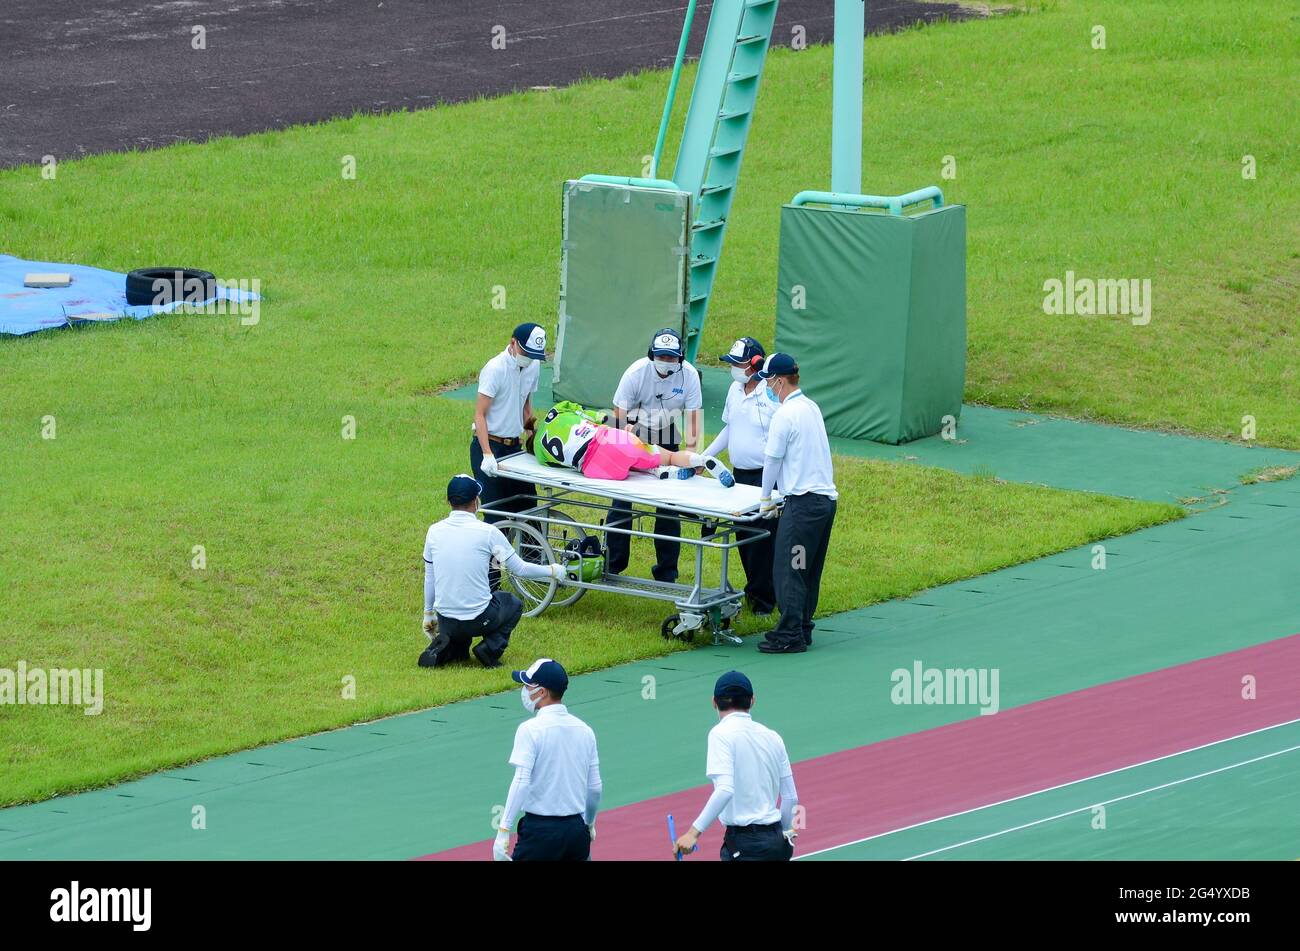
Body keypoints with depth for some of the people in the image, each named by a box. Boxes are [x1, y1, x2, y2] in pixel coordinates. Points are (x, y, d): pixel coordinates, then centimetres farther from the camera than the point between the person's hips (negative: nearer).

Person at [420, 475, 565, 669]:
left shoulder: (434, 531, -1)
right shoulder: (487, 532, -11)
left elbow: (429, 579, 9)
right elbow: (520, 569, -2)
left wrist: (428, 615, 23)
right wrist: (552, 571, 16)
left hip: (446, 621, 4)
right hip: (479, 620, -4)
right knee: (513, 603, 28)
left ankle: (445, 647, 5)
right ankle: (491, 648, 4)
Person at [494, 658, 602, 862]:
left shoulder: (530, 730, -11)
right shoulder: (584, 730, 8)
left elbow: (521, 783, -18)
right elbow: (595, 787, 13)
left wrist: (503, 831, -18)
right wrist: (589, 824, 28)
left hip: (540, 829, -6)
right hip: (576, 828, 6)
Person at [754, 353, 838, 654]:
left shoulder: (784, 415, -13)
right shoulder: (811, 408, 13)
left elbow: (772, 460, -7)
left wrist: (766, 499, 5)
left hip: (803, 502, -9)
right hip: (826, 497, 9)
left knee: (787, 571, -6)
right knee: (809, 572, 14)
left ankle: (789, 635, -6)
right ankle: (803, 628, 19)